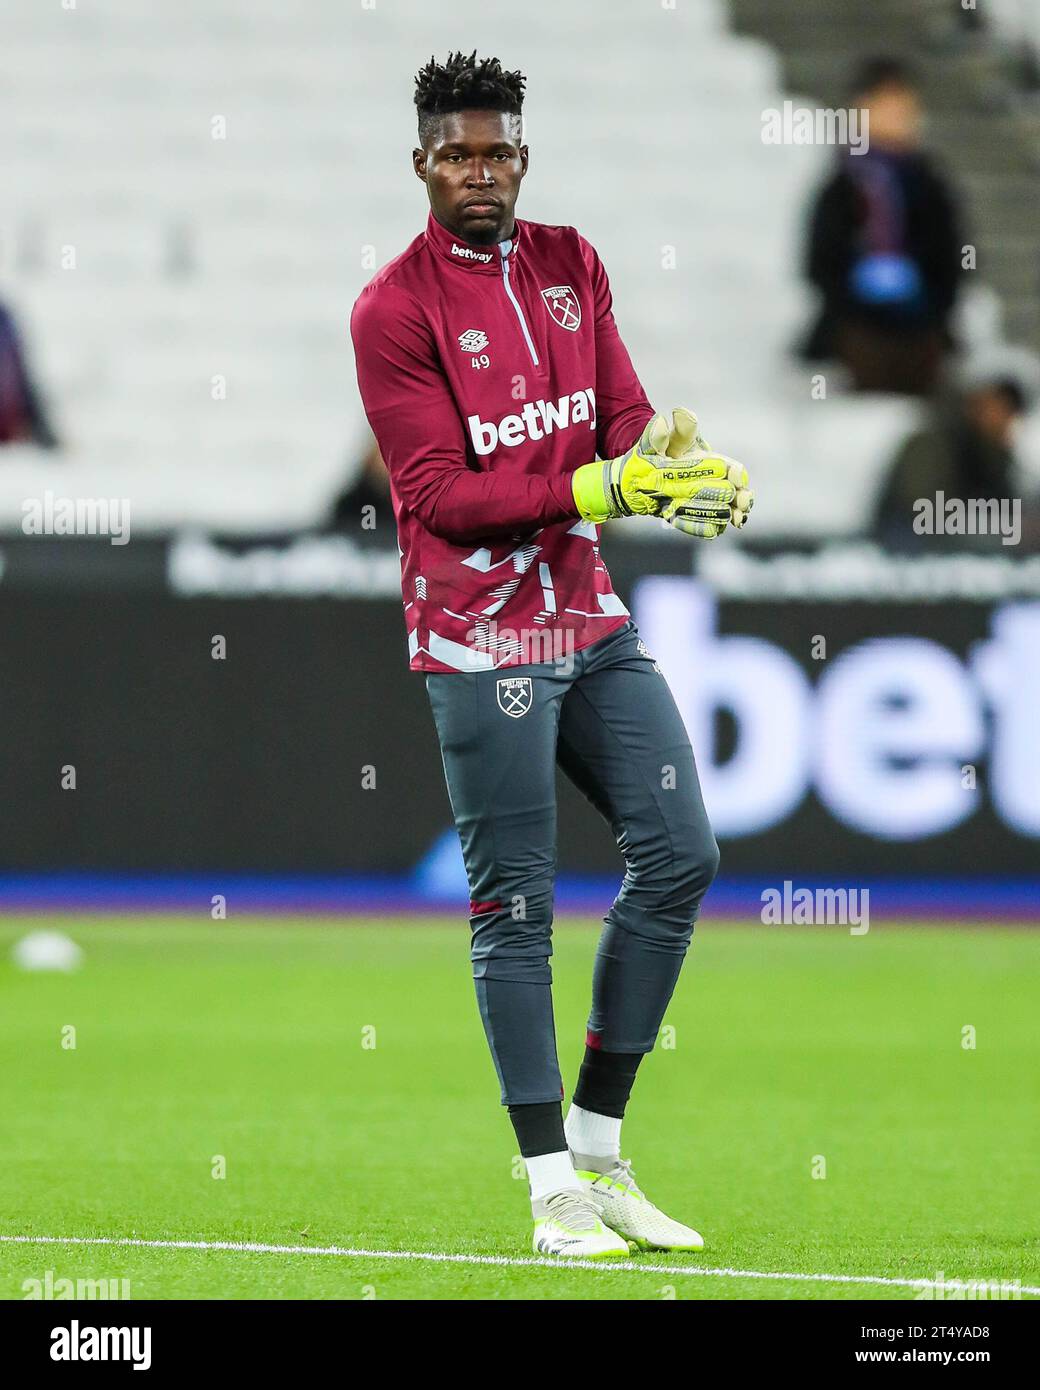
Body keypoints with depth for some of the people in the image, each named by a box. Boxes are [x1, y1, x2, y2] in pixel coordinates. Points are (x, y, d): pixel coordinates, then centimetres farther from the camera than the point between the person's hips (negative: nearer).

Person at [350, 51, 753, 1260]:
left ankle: (598, 1149, 15)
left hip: (591, 618, 7)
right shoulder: (393, 308, -11)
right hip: (480, 638, -7)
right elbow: (442, 493, -16)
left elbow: (625, 419, 5)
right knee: (515, 908, -4)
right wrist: (602, 488, -25)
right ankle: (554, 1193, 2)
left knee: (678, 856, 5)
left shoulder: (570, 266, 9)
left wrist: (691, 474, -18)